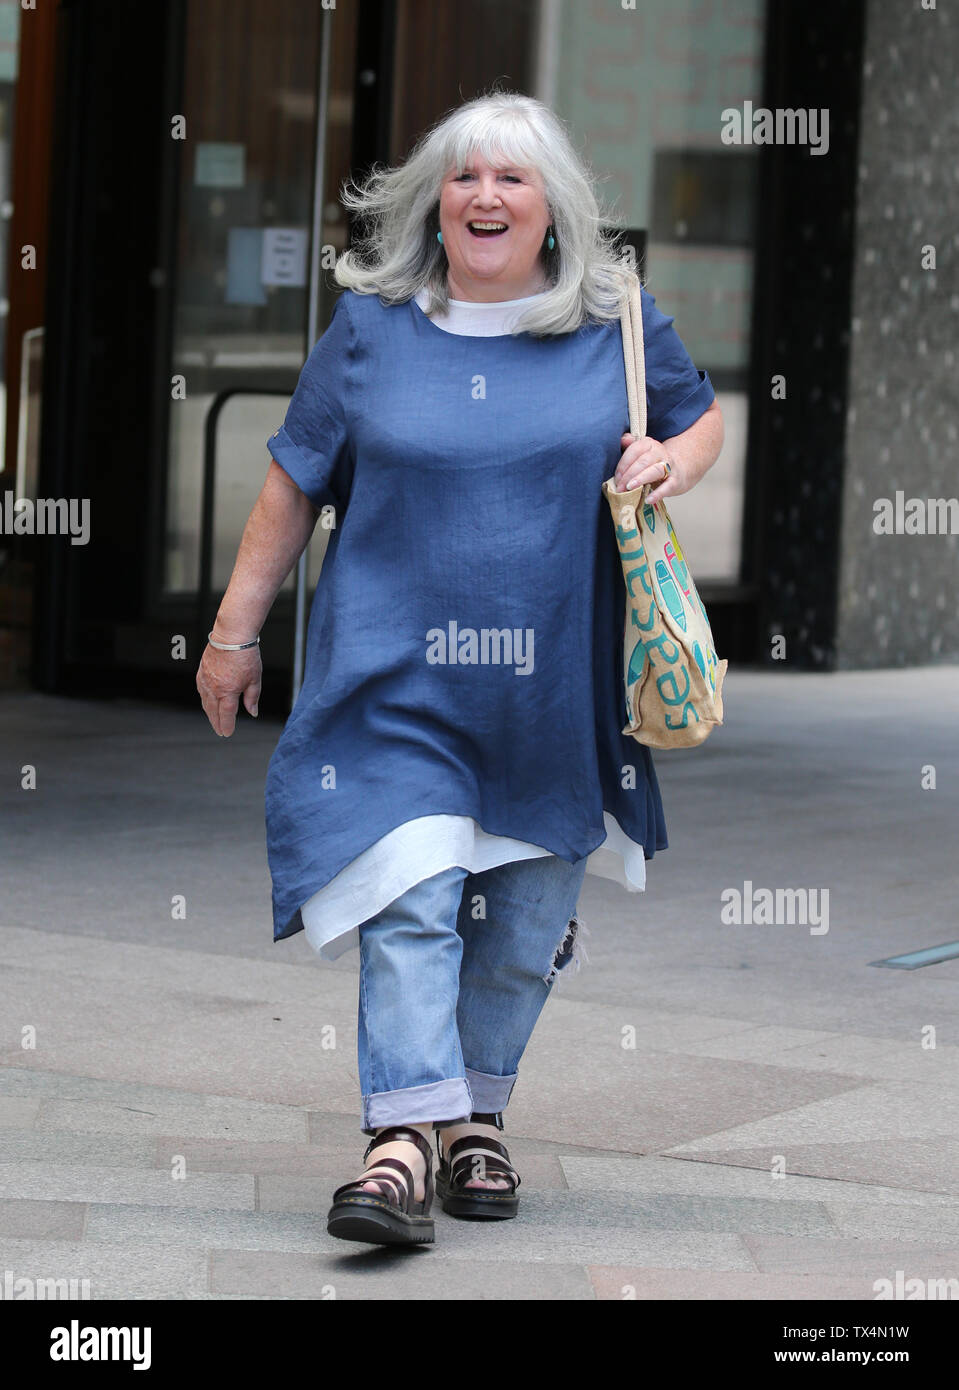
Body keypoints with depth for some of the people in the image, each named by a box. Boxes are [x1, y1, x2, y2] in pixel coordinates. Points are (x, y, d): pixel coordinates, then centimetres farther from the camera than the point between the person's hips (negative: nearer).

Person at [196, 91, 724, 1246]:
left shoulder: (616, 323, 4)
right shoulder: (369, 326, 2)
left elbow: (701, 416, 19)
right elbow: (294, 483, 8)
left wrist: (674, 461, -5)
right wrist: (235, 629, 8)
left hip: (558, 684, 2)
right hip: (398, 674, -2)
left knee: (525, 918, 9)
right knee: (409, 900, -15)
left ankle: (475, 1114, 27)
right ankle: (405, 1143, -18)